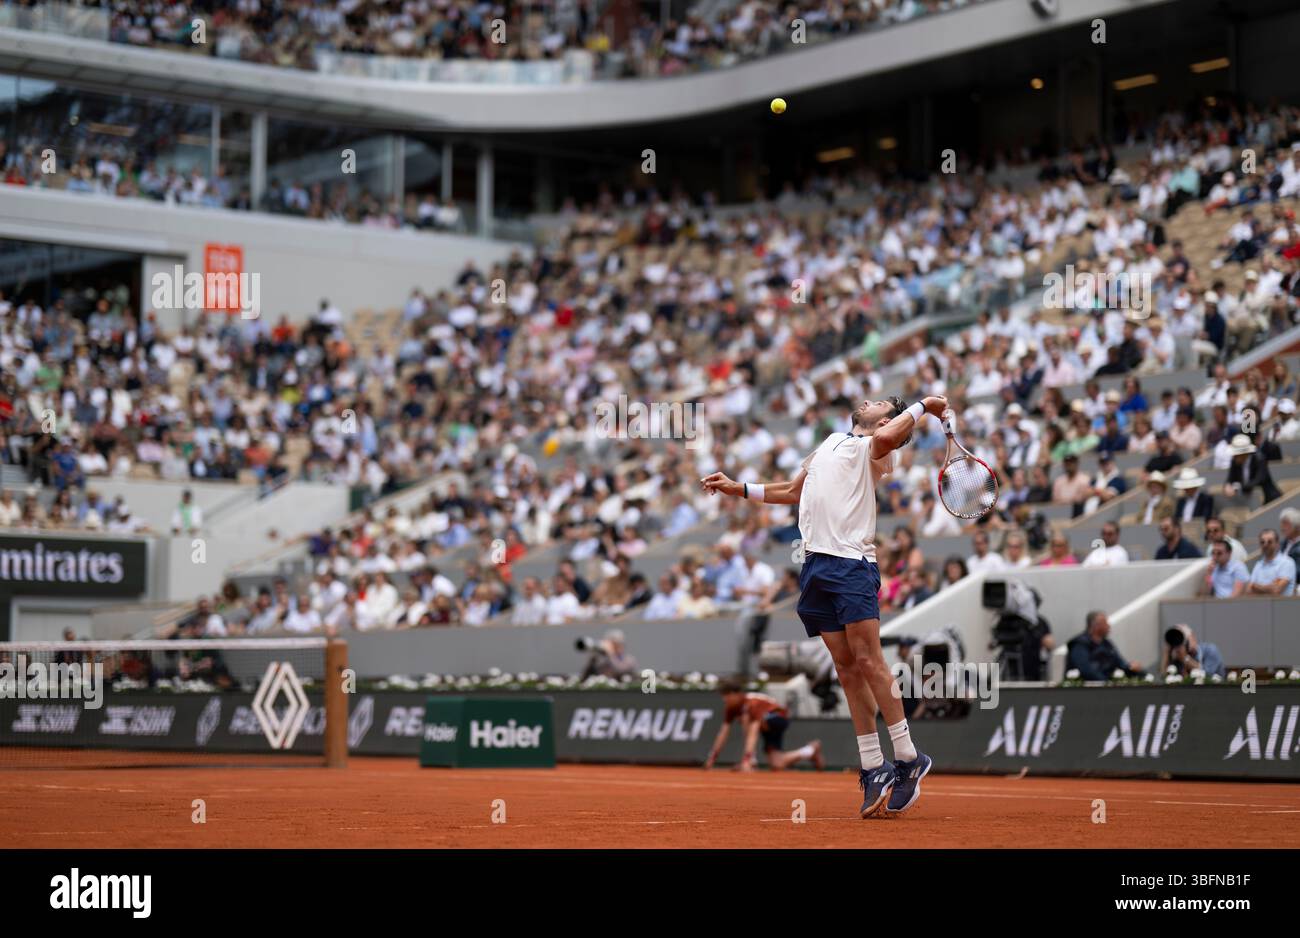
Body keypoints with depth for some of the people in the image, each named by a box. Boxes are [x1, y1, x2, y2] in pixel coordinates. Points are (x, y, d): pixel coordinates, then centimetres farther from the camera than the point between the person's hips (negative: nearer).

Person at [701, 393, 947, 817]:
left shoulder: (873, 448, 4)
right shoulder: (830, 444, 26)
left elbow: (886, 437, -22)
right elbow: (793, 492, 38)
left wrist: (918, 407, -7)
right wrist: (738, 489, 35)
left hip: (851, 563, -6)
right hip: (816, 564, 6)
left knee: (867, 660, -14)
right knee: (846, 667, 2)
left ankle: (908, 759, -8)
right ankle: (874, 768, 3)